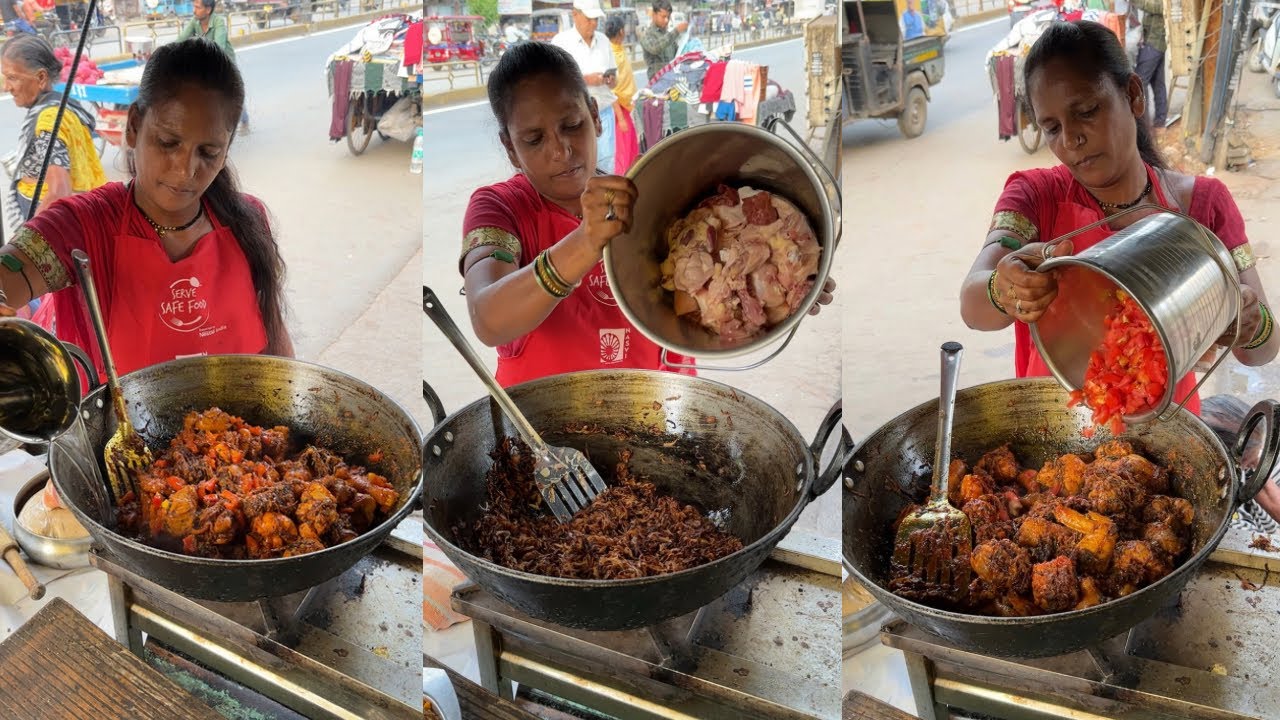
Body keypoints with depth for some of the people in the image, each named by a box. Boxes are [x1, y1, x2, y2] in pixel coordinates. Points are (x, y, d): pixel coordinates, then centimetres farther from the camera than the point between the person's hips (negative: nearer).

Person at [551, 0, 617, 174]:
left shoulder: (603, 40, 12)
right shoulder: (561, 41, -4)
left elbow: (614, 80, 16)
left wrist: (611, 80, -7)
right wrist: (586, 79, -19)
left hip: (604, 113, 4)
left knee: (606, 166, 1)